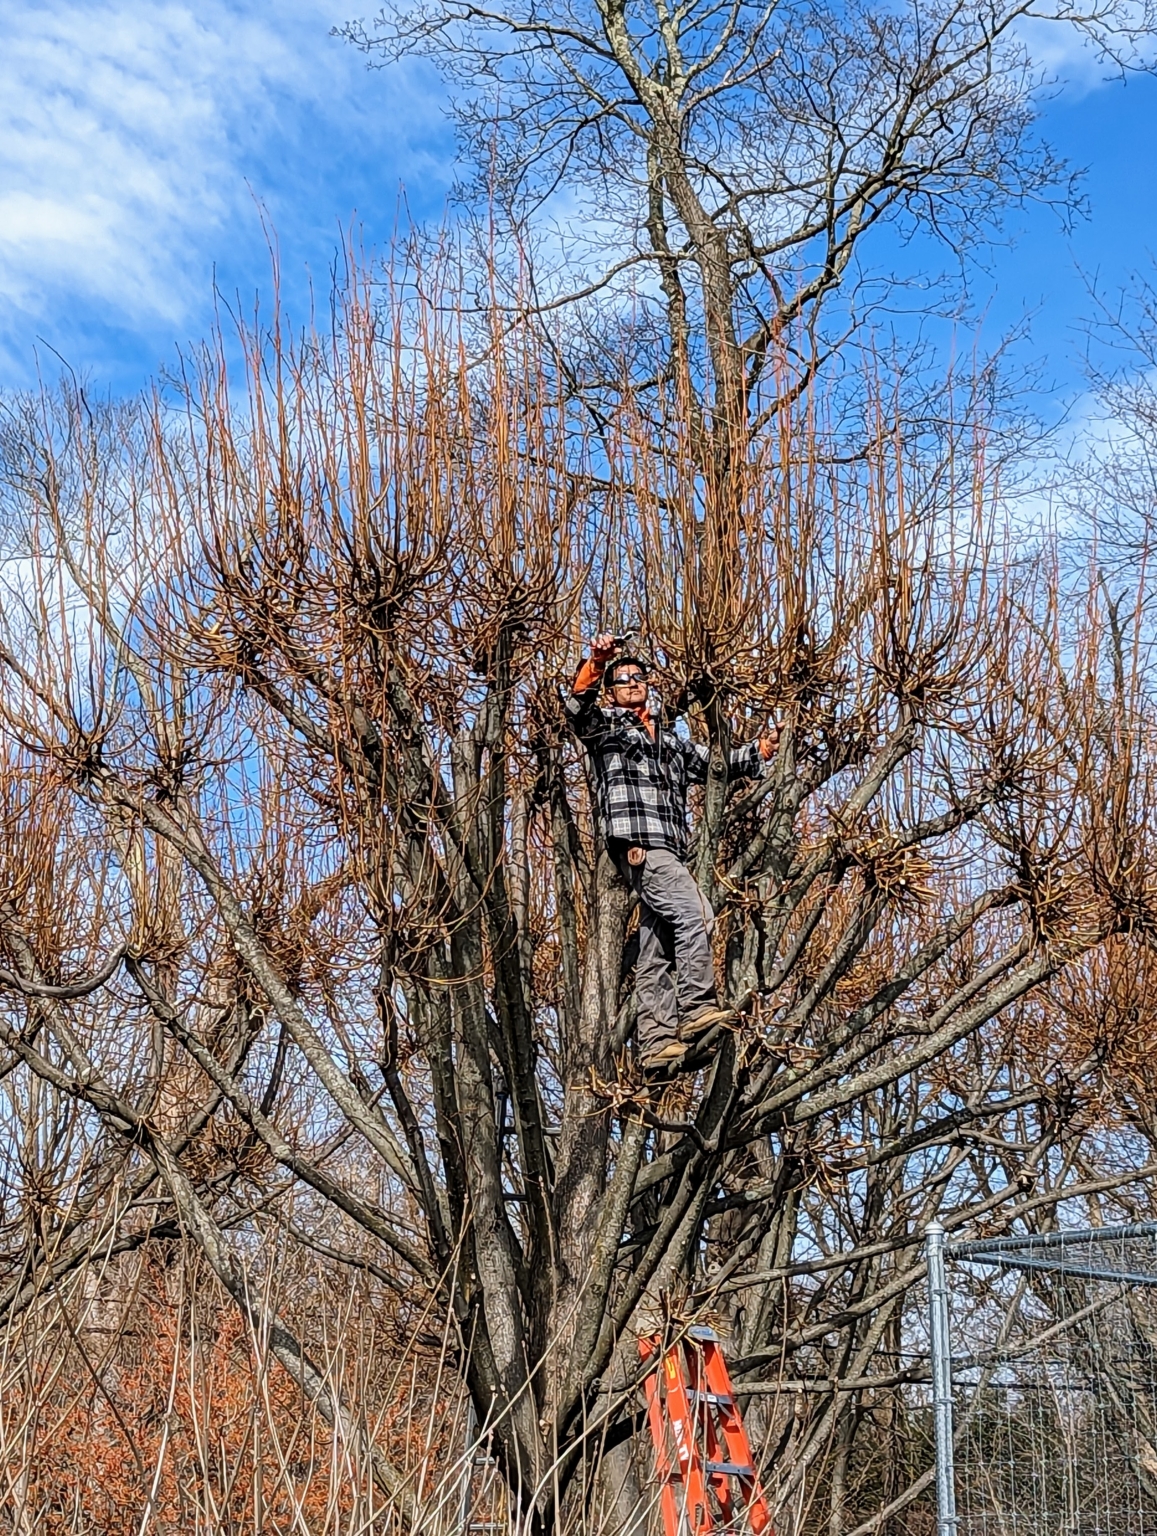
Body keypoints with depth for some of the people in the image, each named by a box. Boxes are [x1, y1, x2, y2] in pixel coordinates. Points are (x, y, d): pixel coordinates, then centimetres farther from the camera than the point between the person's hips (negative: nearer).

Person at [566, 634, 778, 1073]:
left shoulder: (669, 741, 30)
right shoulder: (605, 723, 10)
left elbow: (710, 764, 38)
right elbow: (578, 707, -11)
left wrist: (757, 752, 26)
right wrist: (595, 663, -28)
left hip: (666, 851, 7)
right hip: (637, 843, -7)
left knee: (656, 954, 1)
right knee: (695, 916, -22)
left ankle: (656, 1041, -3)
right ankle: (696, 1009, -22)